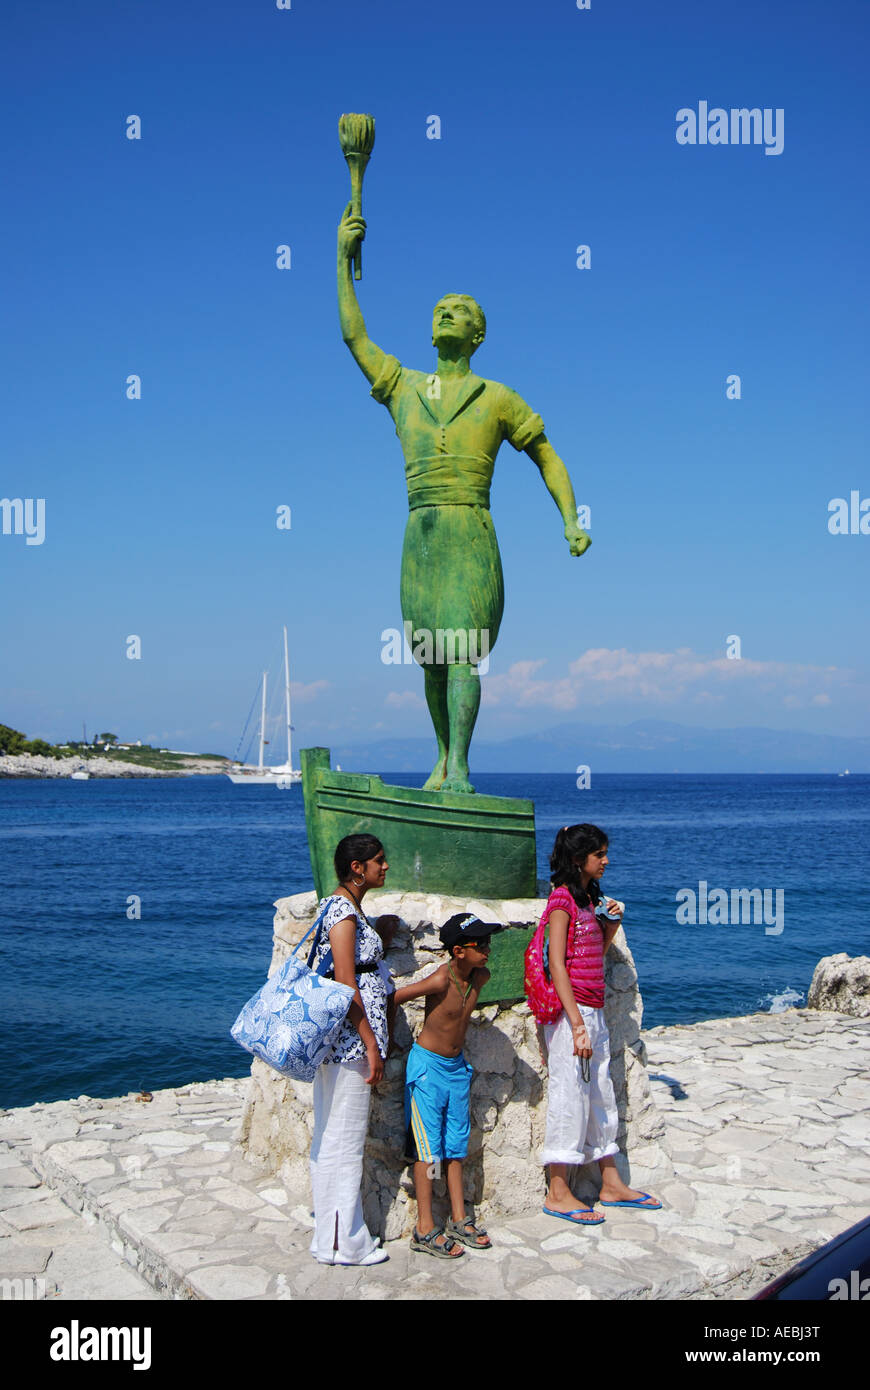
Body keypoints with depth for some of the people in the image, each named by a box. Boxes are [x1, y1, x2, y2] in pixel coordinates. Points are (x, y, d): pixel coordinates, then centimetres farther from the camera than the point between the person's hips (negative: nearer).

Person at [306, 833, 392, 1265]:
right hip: (350, 1037, -10)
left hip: (336, 1039, 10)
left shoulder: (345, 907, 14)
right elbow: (346, 985, -20)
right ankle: (343, 1243, 8)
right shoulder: (344, 911, -16)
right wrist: (370, 1043, -17)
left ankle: (333, 1233, 25)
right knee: (345, 1138, -1)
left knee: (330, 1136, 15)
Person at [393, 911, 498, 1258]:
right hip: (428, 1064, -7)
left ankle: (459, 1219, 21)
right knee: (428, 1147, -2)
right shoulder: (440, 980, -25)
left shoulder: (480, 977, -4)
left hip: (456, 1065, 7)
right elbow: (390, 999, -22)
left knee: (456, 1144, 12)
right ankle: (425, 1229, 4)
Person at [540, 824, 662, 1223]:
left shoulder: (589, 898, 14)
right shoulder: (561, 899, -12)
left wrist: (611, 925, 4)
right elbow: (557, 965, -18)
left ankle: (612, 1185, 25)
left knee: (601, 1096, 15)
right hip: (571, 1012, -9)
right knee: (569, 1096, -3)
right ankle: (558, 1194, 6)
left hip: (593, 1010, 9)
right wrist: (577, 1024, -22)